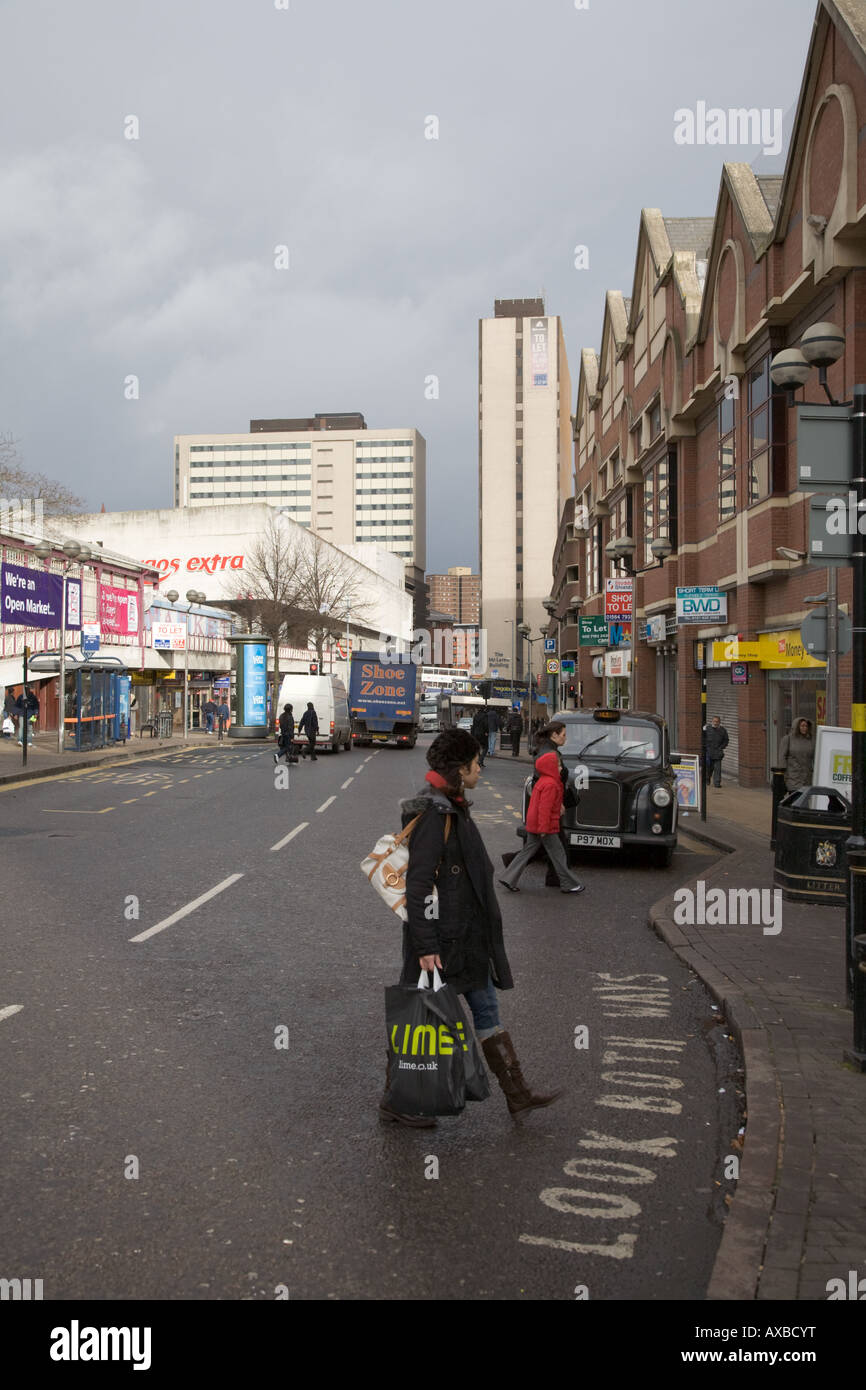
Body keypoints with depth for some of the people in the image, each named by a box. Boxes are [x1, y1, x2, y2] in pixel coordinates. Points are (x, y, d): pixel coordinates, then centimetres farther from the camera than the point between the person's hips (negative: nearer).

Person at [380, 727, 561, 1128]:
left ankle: (517, 1093, 23)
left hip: (467, 936, 10)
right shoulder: (433, 813, -21)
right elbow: (417, 884, -24)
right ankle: (394, 1100, 19)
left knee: (486, 1008, 14)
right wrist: (425, 946, -24)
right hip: (442, 937, -10)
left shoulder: (451, 806, 11)